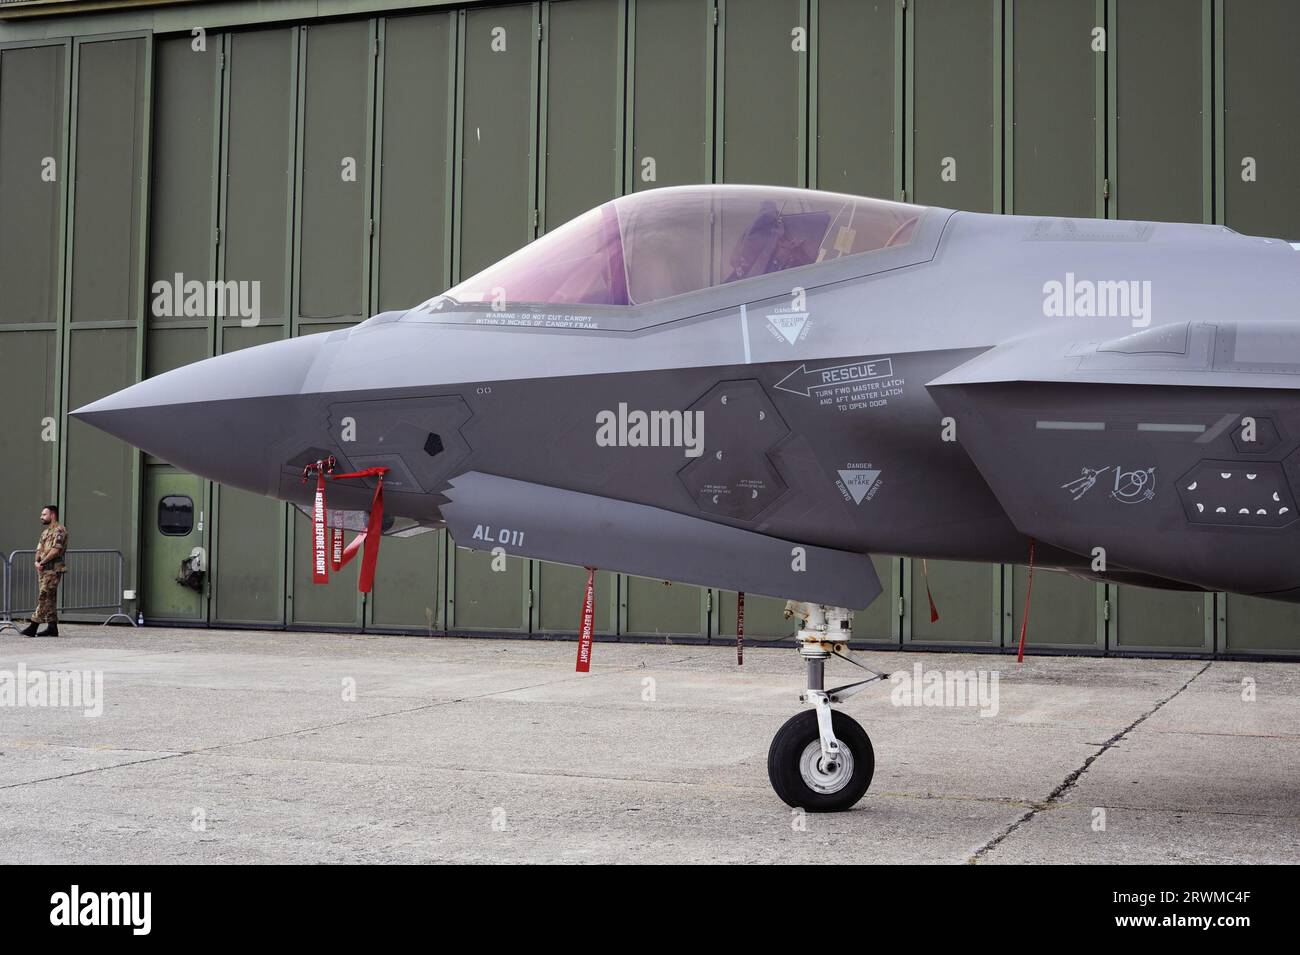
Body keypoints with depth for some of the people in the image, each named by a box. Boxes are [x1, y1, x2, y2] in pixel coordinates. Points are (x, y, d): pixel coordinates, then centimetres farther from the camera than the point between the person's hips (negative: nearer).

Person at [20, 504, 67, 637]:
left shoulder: (59, 530, -8)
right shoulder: (45, 532, 22)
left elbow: (55, 550, -17)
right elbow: (39, 549, 16)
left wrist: (42, 563, -14)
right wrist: (37, 561, -4)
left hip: (53, 569, -9)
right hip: (44, 569, 9)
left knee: (43, 597, -12)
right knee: (50, 598, 9)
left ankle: (33, 626, -16)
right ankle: (52, 627, 10)